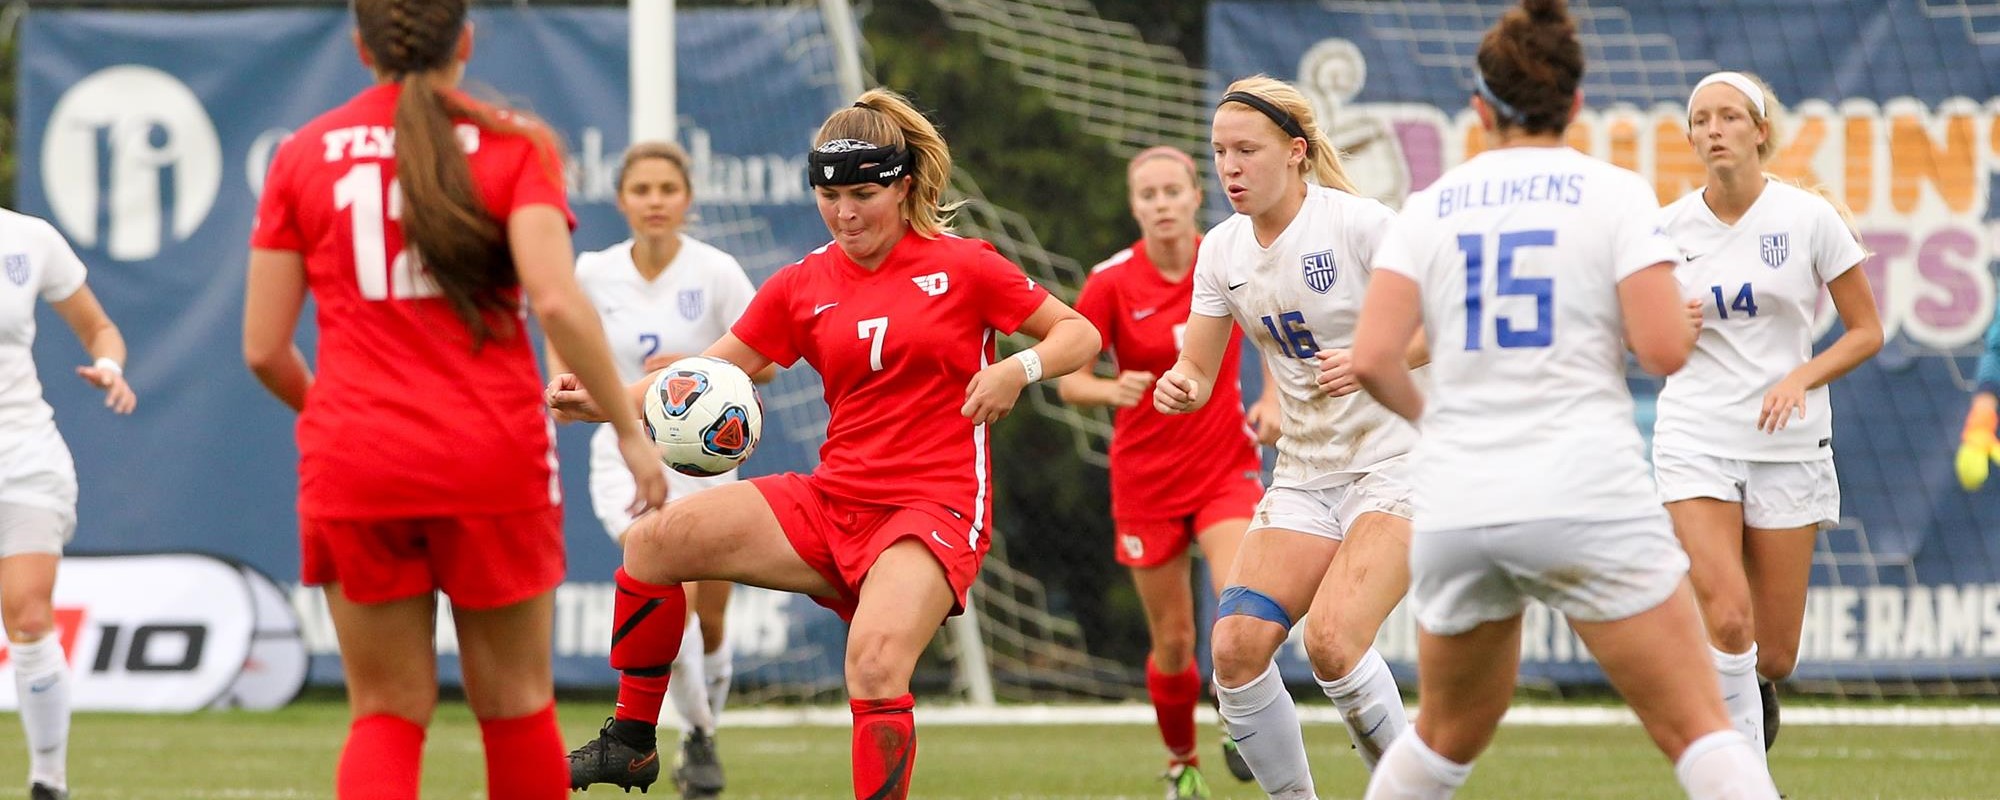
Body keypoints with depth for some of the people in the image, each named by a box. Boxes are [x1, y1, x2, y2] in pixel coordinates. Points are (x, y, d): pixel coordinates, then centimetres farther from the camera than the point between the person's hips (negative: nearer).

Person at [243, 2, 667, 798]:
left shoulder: (302, 157, 5)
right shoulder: (511, 145, -1)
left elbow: (264, 349, 5)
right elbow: (557, 302, -14)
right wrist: (628, 427, -6)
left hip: (355, 465, 1)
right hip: (493, 462, -1)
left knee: (387, 712, 7)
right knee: (513, 701, 13)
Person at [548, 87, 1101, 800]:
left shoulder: (961, 267, -1)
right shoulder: (802, 288, 9)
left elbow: (1081, 334, 4)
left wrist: (1020, 367, -18)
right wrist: (596, 401, -8)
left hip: (934, 510, -5)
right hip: (831, 503, 5)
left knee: (875, 659, -32)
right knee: (656, 539, -11)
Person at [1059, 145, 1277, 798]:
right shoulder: (1111, 283, -11)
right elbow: (1069, 380, -8)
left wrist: (1272, 401, -3)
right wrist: (1113, 390, -29)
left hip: (1226, 467, 0)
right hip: (1146, 477, 0)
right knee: (1173, 642, 4)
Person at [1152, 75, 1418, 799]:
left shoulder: (1359, 224, -13)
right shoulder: (1223, 251, 5)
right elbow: (1198, 375, 10)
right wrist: (1178, 387, -13)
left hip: (1397, 461, -6)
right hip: (1304, 472, 6)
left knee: (1331, 640, -25)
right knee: (1235, 647, -12)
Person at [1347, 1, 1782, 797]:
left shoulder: (1430, 207, 8)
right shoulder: (1613, 194, 0)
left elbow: (1371, 360, -1)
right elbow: (1665, 350, -9)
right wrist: (1685, 319, 14)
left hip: (1455, 511, 4)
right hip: (1587, 498, -4)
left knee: (1448, 734, 23)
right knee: (1697, 730, -3)